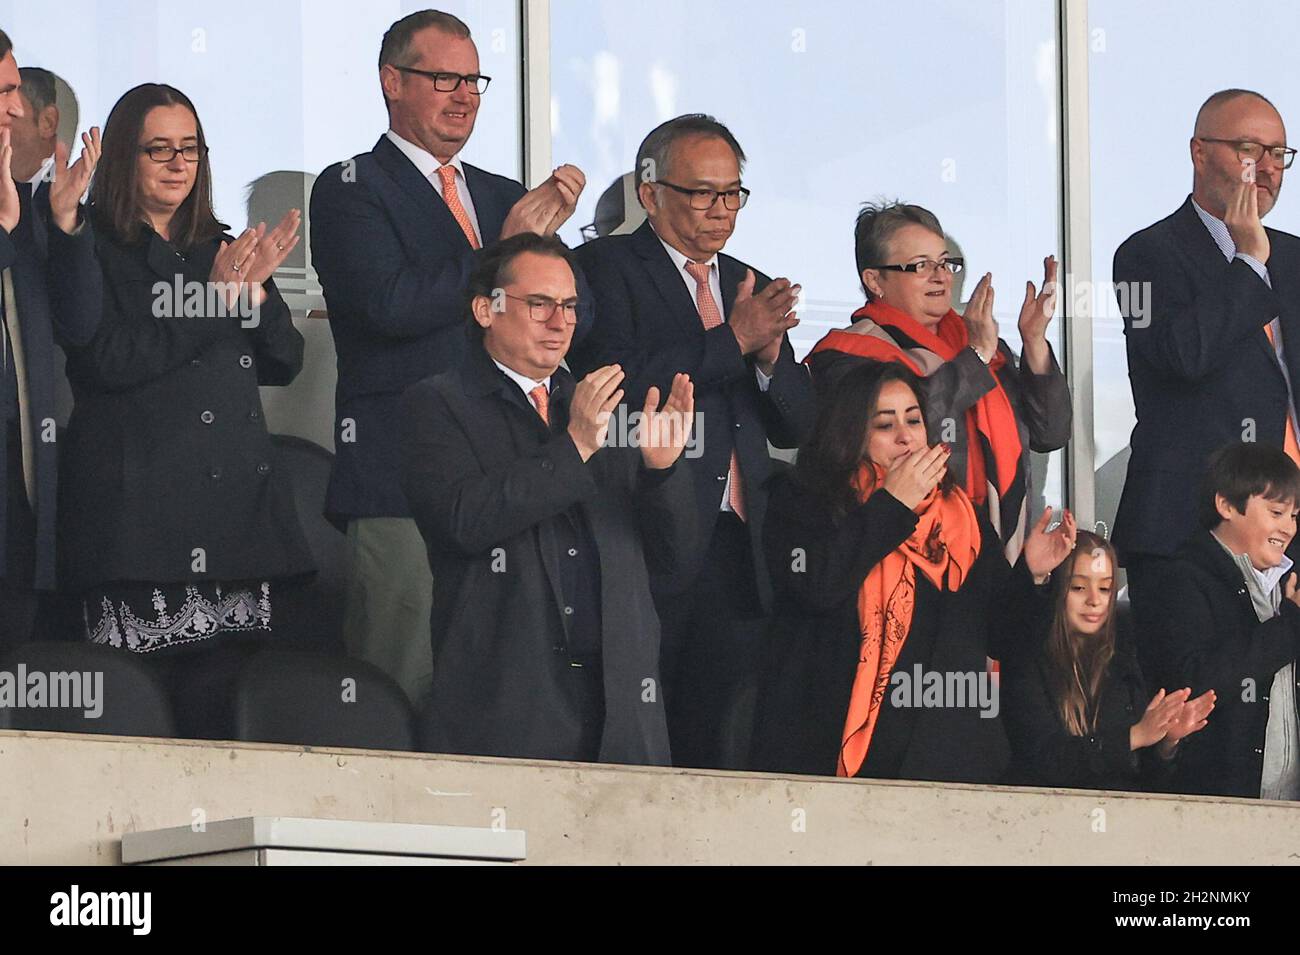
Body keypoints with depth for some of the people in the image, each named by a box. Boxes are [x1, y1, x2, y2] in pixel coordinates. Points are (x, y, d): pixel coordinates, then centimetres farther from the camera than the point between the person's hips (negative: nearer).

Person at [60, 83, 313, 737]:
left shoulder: (221, 251, 21)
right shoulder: (95, 250, 2)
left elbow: (284, 364, 17)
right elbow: (104, 360, -12)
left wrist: (254, 291, -2)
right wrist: (213, 302, -9)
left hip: (235, 504, 6)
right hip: (140, 506, -6)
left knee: (218, 699, -2)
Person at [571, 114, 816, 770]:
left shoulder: (748, 286, 20)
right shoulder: (605, 268, 1)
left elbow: (796, 426, 17)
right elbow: (620, 383, -14)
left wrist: (771, 355, -4)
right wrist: (734, 339, -14)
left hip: (739, 556, 6)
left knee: (723, 756, 2)